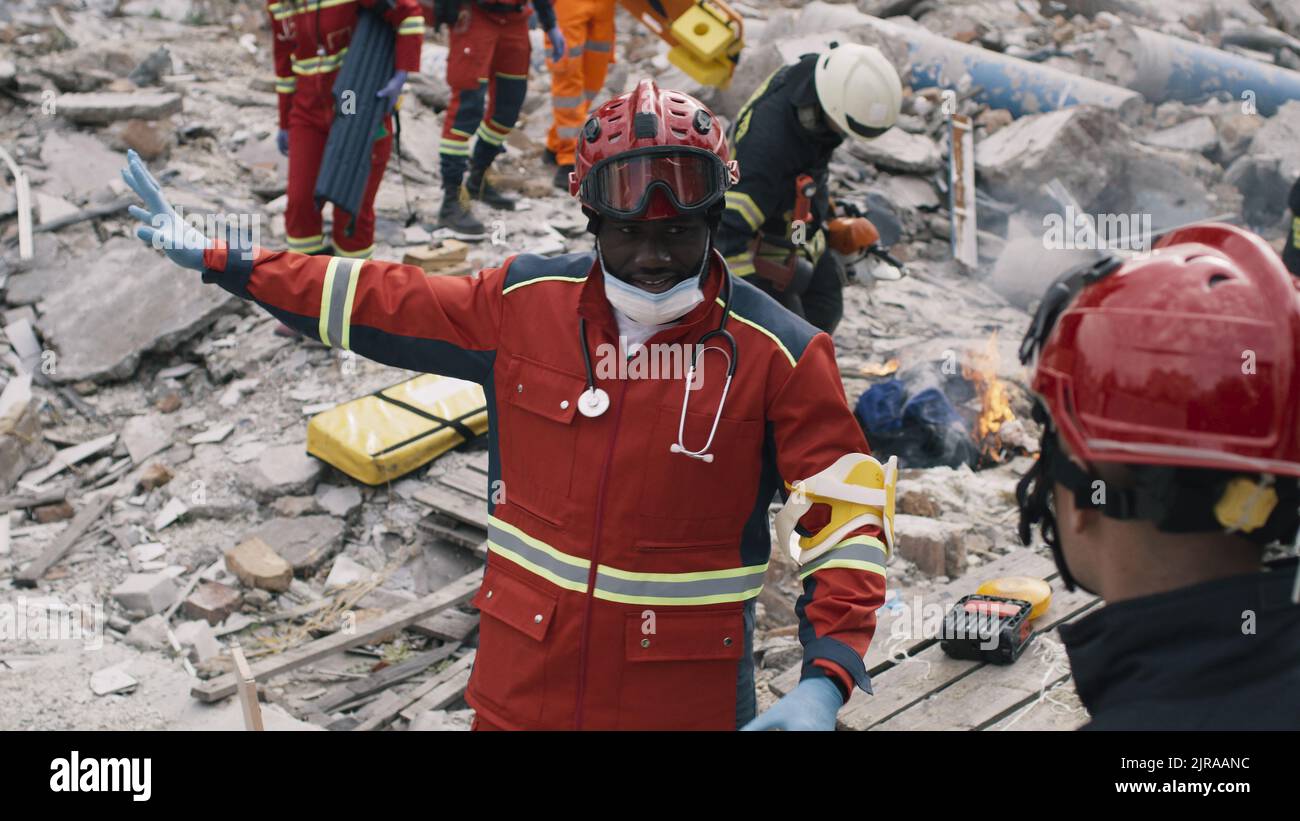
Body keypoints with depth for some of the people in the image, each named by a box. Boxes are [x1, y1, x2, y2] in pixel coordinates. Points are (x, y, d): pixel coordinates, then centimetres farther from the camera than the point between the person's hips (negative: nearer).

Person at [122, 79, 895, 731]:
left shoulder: (779, 352, -11)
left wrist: (825, 683, -20)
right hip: (523, 676, 3)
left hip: (685, 695, -2)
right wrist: (215, 256, 11)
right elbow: (385, 302, 7)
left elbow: (849, 511, -9)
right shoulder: (526, 303, -4)